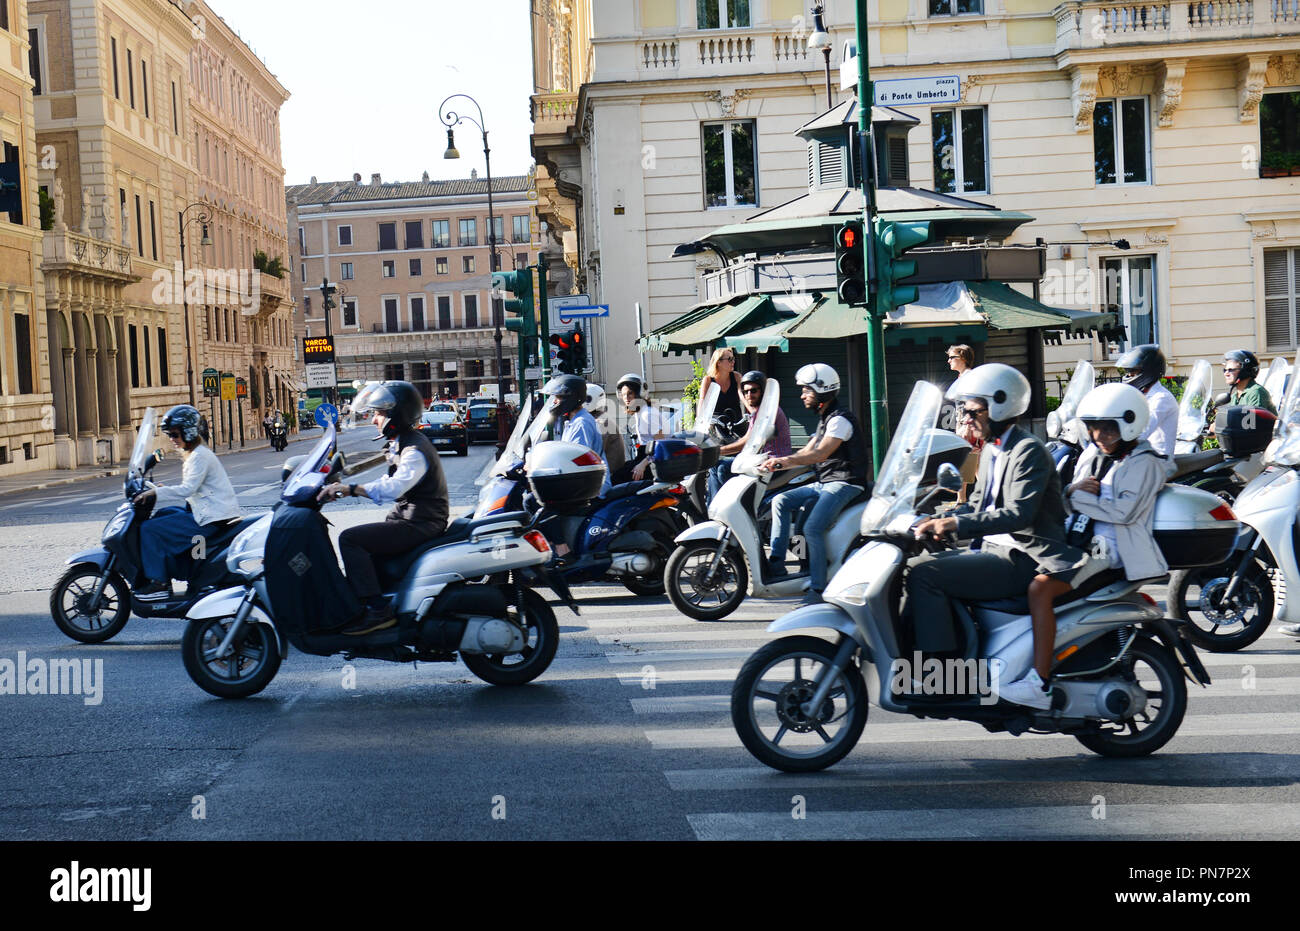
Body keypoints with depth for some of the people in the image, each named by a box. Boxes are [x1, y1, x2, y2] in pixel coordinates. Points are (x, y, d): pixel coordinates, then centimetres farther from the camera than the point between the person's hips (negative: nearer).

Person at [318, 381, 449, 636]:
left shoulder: (415, 450, -17)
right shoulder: (400, 444, 16)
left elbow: (394, 487, -31)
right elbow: (389, 483, 18)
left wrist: (351, 489, -35)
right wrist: (348, 488, 7)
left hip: (421, 524, -11)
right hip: (407, 517, 11)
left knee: (350, 539, -18)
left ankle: (378, 610, -21)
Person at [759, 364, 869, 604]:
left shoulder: (840, 419, -13)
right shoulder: (824, 418, 19)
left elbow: (821, 453, -26)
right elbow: (806, 452, 19)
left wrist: (786, 460, -34)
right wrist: (777, 462, 6)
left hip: (844, 483, -10)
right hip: (824, 484, 10)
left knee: (812, 528, -25)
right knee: (781, 501, -1)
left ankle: (818, 589, -20)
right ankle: (776, 562, -6)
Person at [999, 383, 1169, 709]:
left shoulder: (1143, 462, -7)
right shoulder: (1092, 453, 18)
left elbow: (1124, 511, -20)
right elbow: (1065, 498, 20)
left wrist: (1077, 497, -14)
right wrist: (1072, 490, -3)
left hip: (1108, 548, -9)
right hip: (1079, 538, 10)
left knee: (1040, 588, -28)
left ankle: (1040, 684, -29)